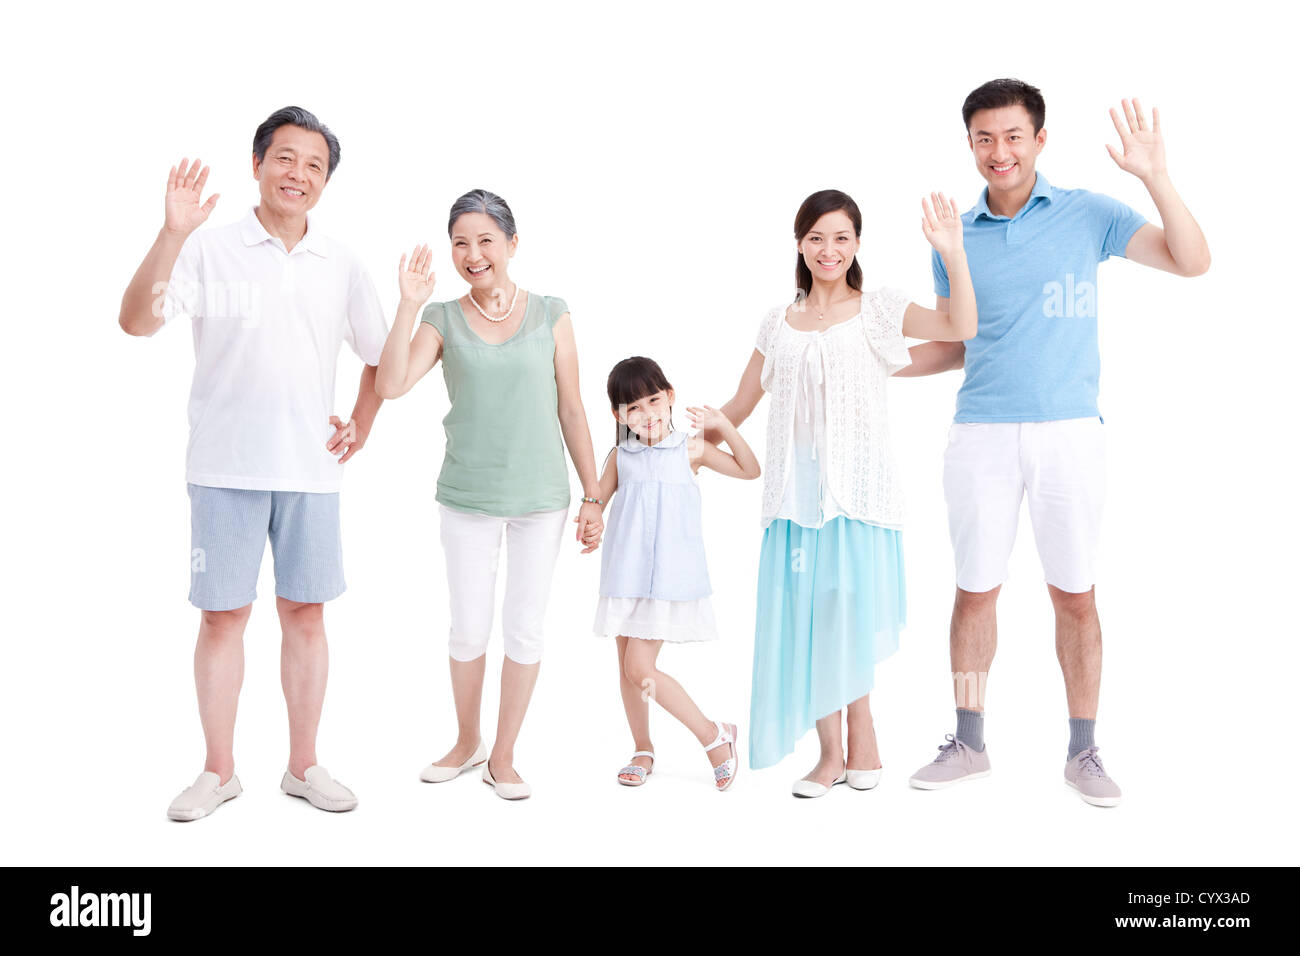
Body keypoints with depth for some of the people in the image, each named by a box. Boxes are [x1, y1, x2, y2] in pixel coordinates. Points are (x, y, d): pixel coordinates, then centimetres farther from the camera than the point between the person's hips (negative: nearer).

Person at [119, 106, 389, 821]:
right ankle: (218, 771, 18)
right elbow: (137, 321, -17)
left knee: (305, 612, 8)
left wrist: (360, 429, 10)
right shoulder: (210, 250, -3)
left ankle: (303, 766, 20)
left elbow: (380, 355, 19)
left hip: (311, 468, 3)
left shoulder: (340, 265, 7)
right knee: (222, 615, 4)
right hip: (225, 466, -2)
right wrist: (172, 234, -27)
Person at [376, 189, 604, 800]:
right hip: (466, 498, 0)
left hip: (541, 497, 0)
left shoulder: (550, 315, 2)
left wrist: (593, 495, 2)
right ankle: (467, 743, 31)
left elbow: (571, 410, 4)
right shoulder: (443, 318, 2)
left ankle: (502, 757, 21)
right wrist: (409, 305, -16)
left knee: (525, 628, 6)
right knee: (468, 630, 9)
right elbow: (390, 385, -12)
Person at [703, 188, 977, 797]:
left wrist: (952, 252, -24)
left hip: (858, 484, -3)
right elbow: (739, 407, 17)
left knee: (844, 608, -6)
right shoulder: (779, 323, 12)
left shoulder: (877, 311, 2)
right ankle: (835, 751, 14)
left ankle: (855, 744, 11)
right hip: (796, 487, 4)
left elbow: (961, 328, -14)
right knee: (805, 615, 3)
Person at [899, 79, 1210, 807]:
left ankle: (1084, 753, 19)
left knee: (1076, 596, 5)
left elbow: (1191, 262, -6)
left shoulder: (1087, 215, 1)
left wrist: (1156, 177, -18)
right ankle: (969, 743, 21)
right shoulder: (956, 237, 8)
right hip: (982, 438, 2)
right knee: (976, 591, 7)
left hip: (1069, 433, -2)